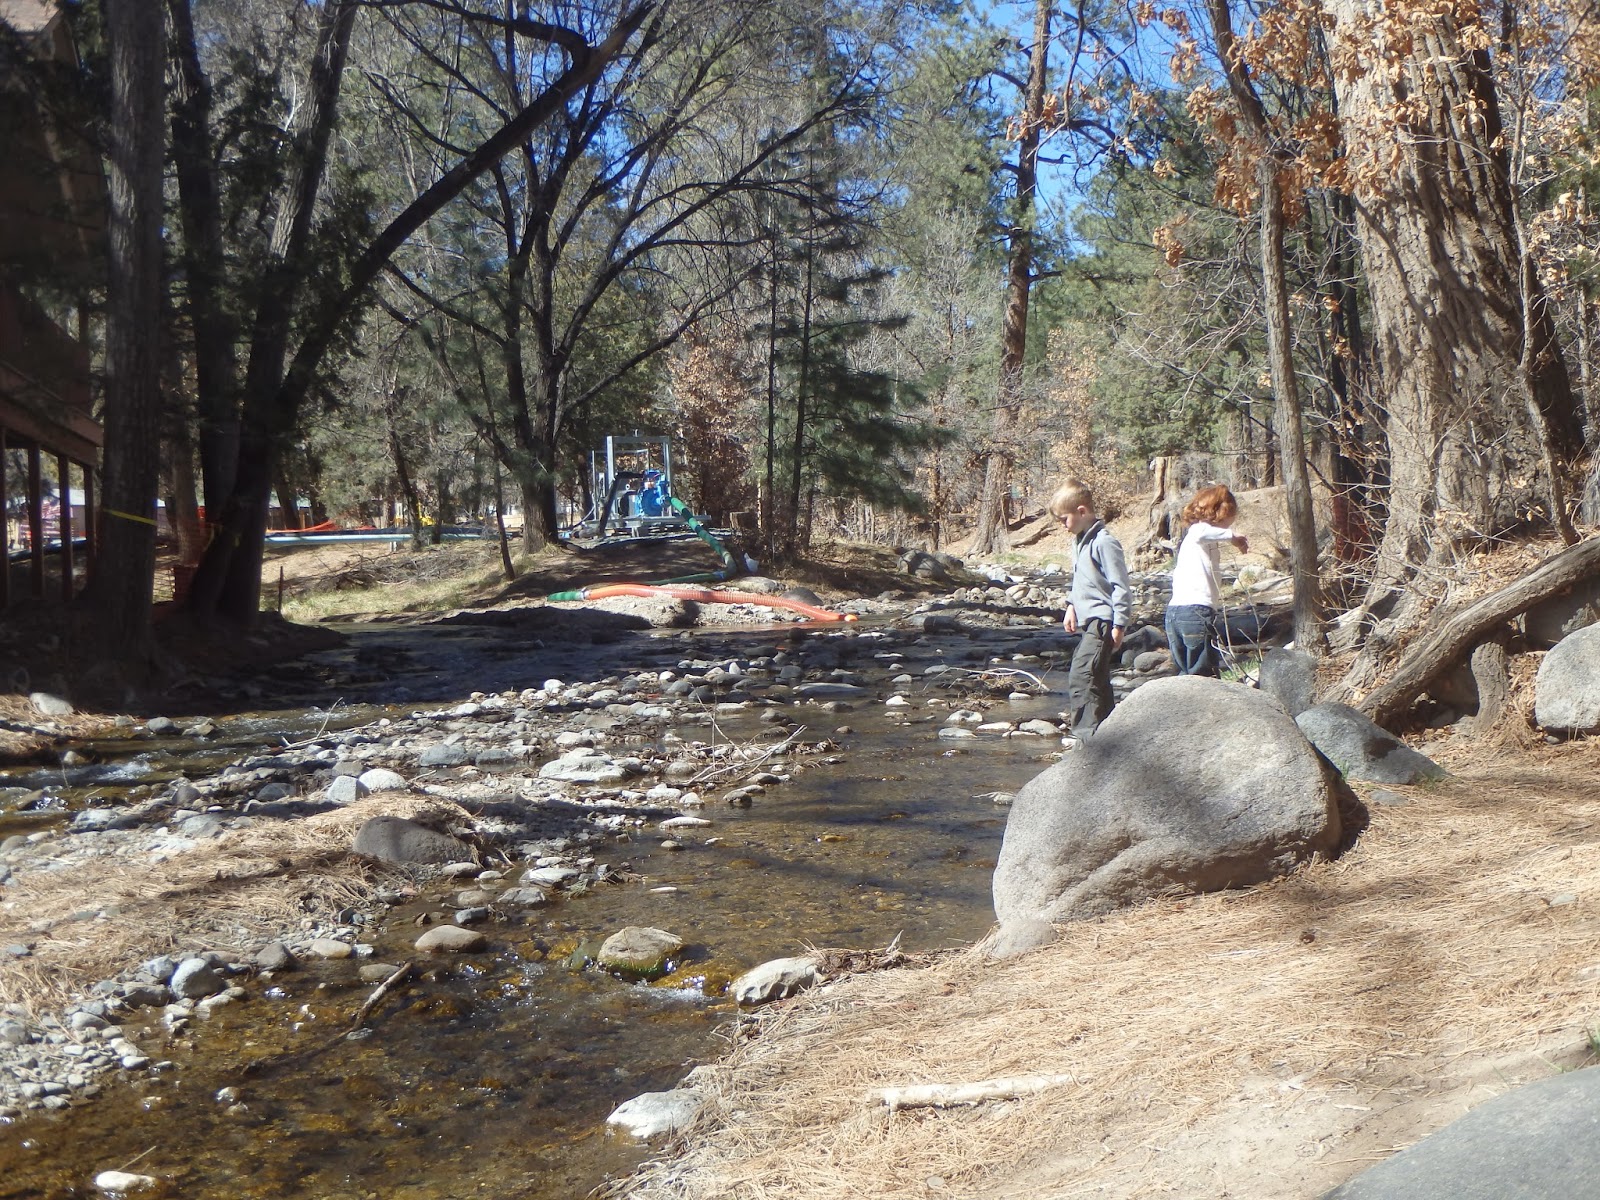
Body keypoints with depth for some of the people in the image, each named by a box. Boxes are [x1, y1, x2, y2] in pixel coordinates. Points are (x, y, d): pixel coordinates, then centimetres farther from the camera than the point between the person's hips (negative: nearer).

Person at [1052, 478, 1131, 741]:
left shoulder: (1104, 543, -16)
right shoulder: (1080, 541, 14)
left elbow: (1120, 586, -17)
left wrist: (1119, 625, -17)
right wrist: (1072, 606, 17)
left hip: (1102, 621, -10)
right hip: (1088, 620, 10)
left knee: (1081, 675, -16)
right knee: (1097, 677, 16)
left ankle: (1086, 733, -15)